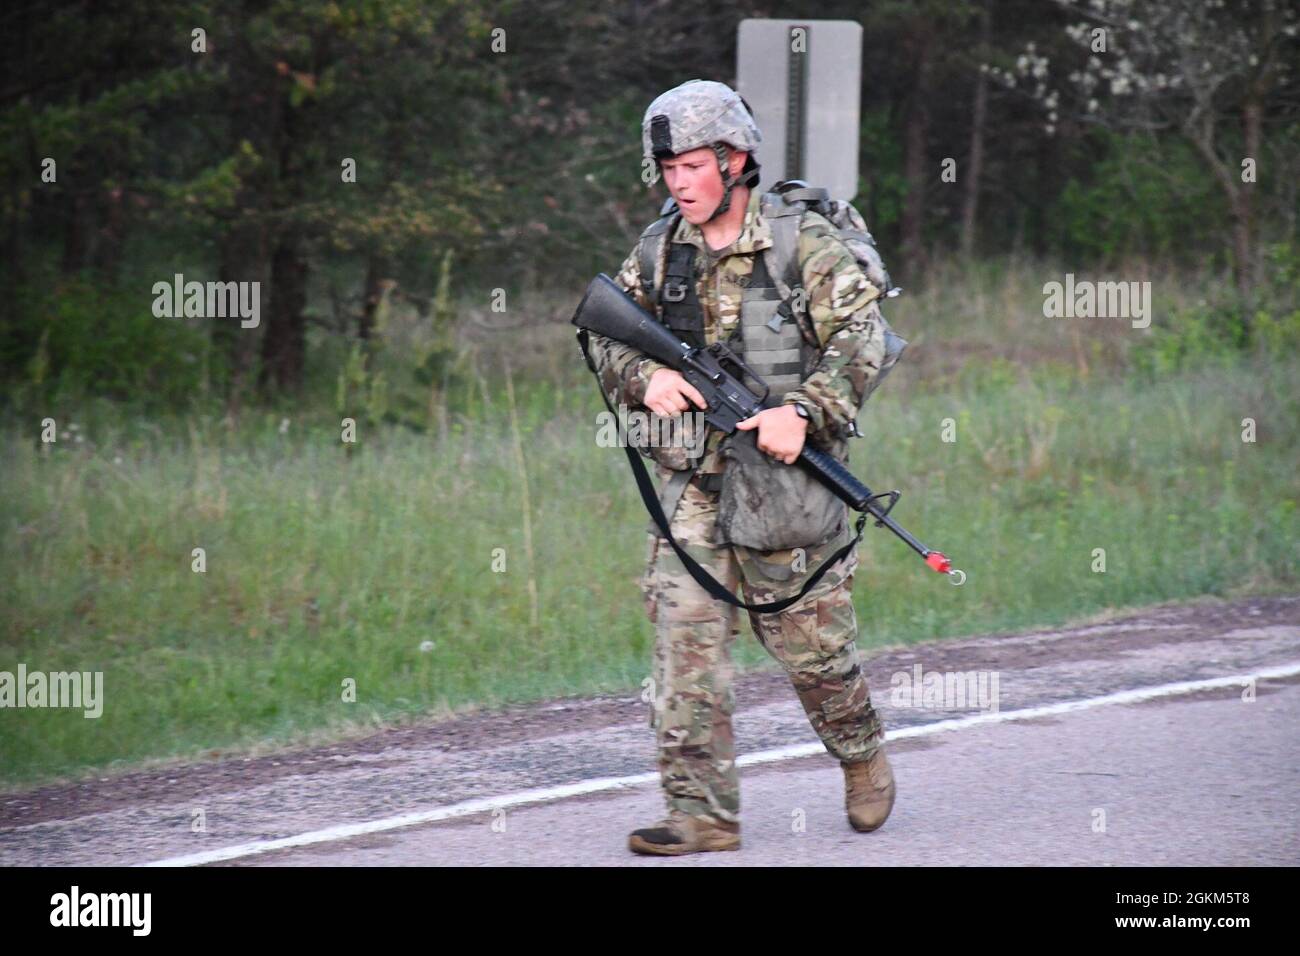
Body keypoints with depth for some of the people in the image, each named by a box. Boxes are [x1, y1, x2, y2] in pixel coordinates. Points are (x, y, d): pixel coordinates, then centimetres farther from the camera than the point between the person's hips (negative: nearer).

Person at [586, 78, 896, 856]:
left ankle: (863, 755, 33)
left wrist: (802, 411, -25)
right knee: (686, 643, -6)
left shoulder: (804, 242, -6)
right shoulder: (659, 251, 8)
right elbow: (607, 340, 14)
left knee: (811, 641, 6)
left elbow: (860, 338, -12)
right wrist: (646, 377, -8)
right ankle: (703, 813, -3)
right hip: (693, 479, 4)